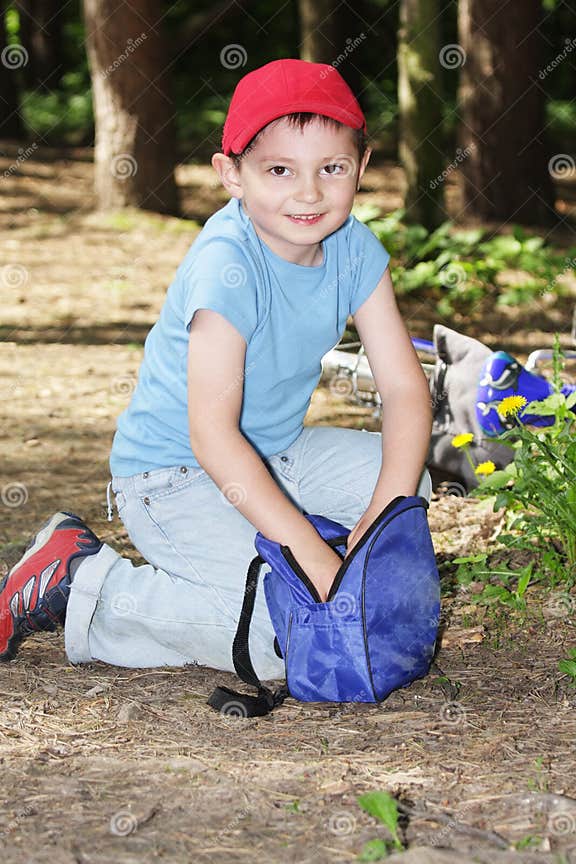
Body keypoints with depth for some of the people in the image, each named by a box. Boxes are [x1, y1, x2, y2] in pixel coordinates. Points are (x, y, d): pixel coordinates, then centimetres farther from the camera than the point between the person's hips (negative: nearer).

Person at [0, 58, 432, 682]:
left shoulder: (354, 248, -7)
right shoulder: (227, 264, -28)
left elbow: (404, 388, -6)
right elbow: (212, 434, -33)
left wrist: (384, 516, -22)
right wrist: (314, 558, -35)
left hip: (273, 453, 8)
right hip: (171, 479, -8)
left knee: (410, 480, 0)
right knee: (283, 637, -20)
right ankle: (78, 586, -7)